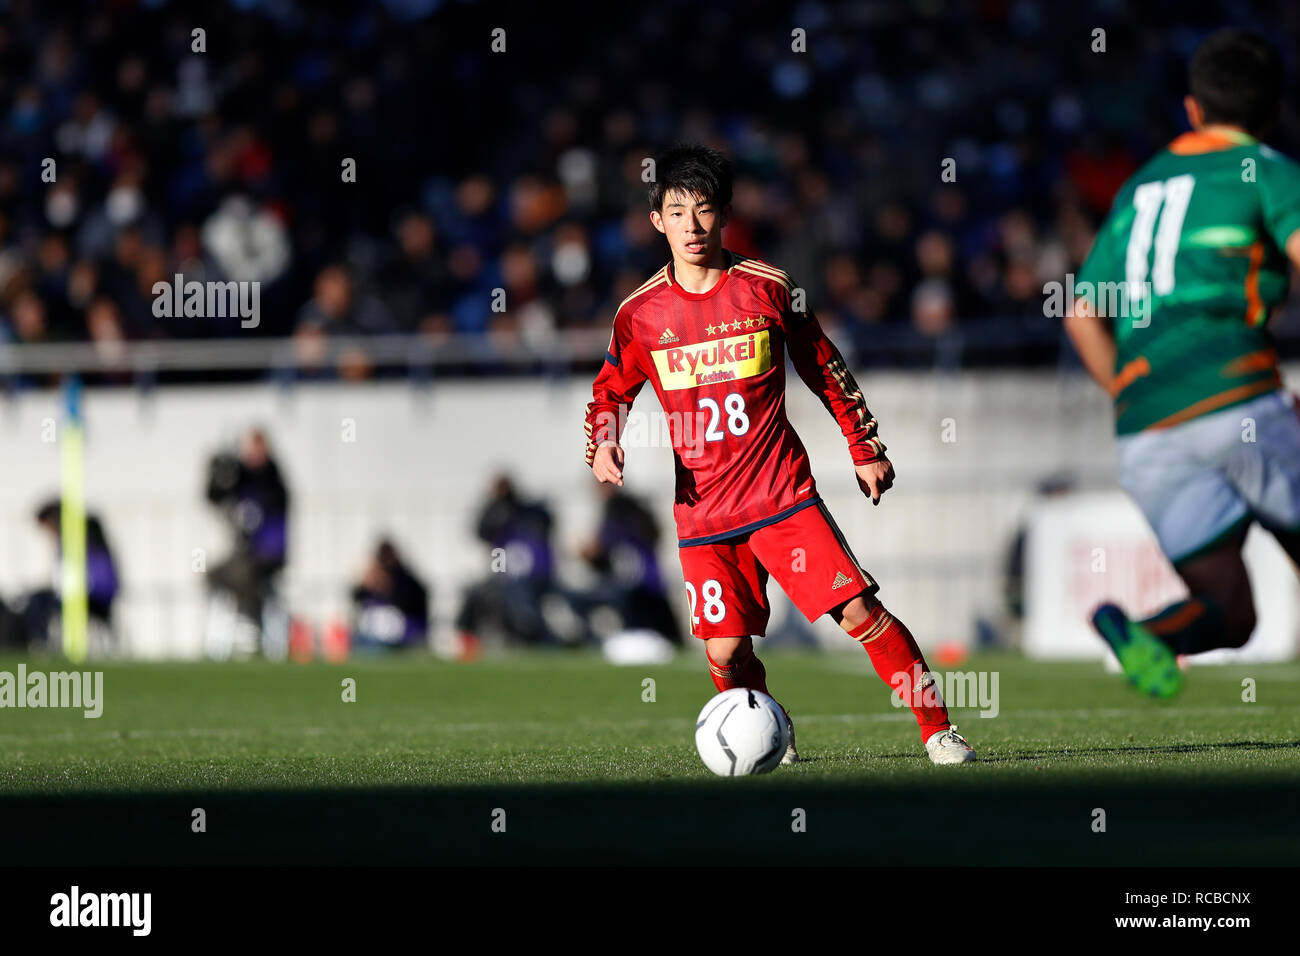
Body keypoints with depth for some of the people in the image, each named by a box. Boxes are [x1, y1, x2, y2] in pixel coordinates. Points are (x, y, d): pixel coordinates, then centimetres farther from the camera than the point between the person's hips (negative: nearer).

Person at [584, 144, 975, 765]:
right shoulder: (641, 314, 1)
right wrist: (603, 444, -5)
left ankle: (938, 730, -6)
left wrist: (866, 449, 14)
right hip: (702, 514, 1)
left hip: (782, 496, -1)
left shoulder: (768, 289, -1)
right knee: (726, 652, -3)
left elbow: (825, 370, 11)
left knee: (859, 609, -13)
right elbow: (610, 393, 15)